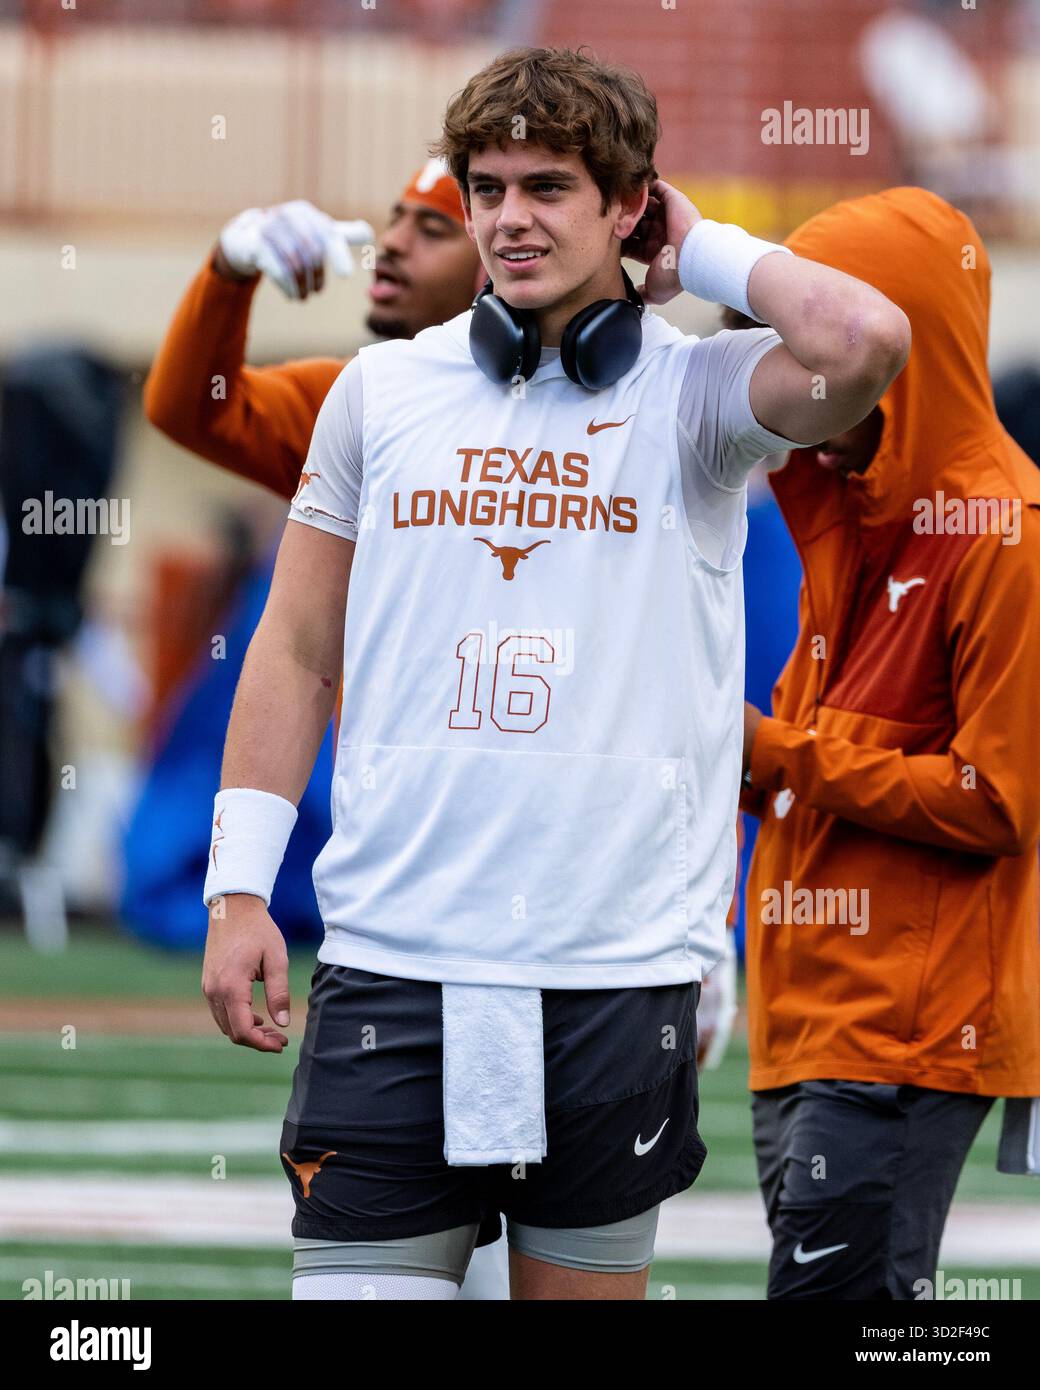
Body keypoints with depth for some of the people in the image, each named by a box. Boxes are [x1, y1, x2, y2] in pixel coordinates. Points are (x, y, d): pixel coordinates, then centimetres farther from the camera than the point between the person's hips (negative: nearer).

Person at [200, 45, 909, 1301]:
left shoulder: (693, 392, 1)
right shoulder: (382, 390, 10)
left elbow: (862, 341, -21)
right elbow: (294, 650, 14)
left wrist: (701, 251, -3)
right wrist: (237, 889, 7)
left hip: (619, 964, -1)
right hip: (393, 955, 1)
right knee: (353, 1280, -7)